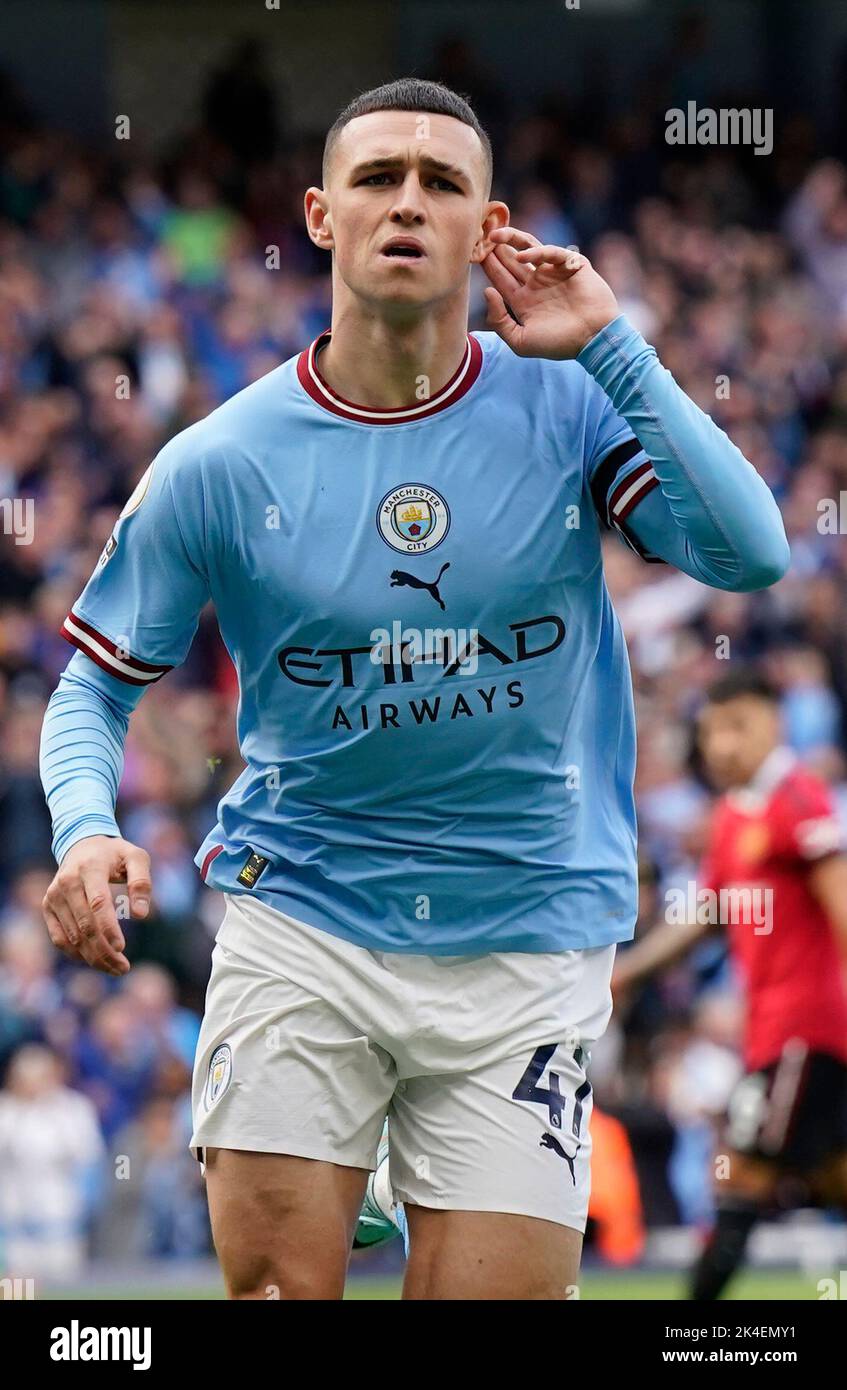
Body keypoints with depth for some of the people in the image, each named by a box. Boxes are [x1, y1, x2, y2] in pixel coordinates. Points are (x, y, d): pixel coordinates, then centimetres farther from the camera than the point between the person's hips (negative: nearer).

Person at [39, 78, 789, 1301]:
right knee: (277, 1284, -7)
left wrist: (610, 348, -18)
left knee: (493, 1288, -3)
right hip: (298, 921, 0)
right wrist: (86, 831, -16)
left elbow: (751, 555, -17)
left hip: (525, 943, 0)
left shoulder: (572, 407, -3)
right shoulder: (220, 463, -3)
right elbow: (96, 683, 5)